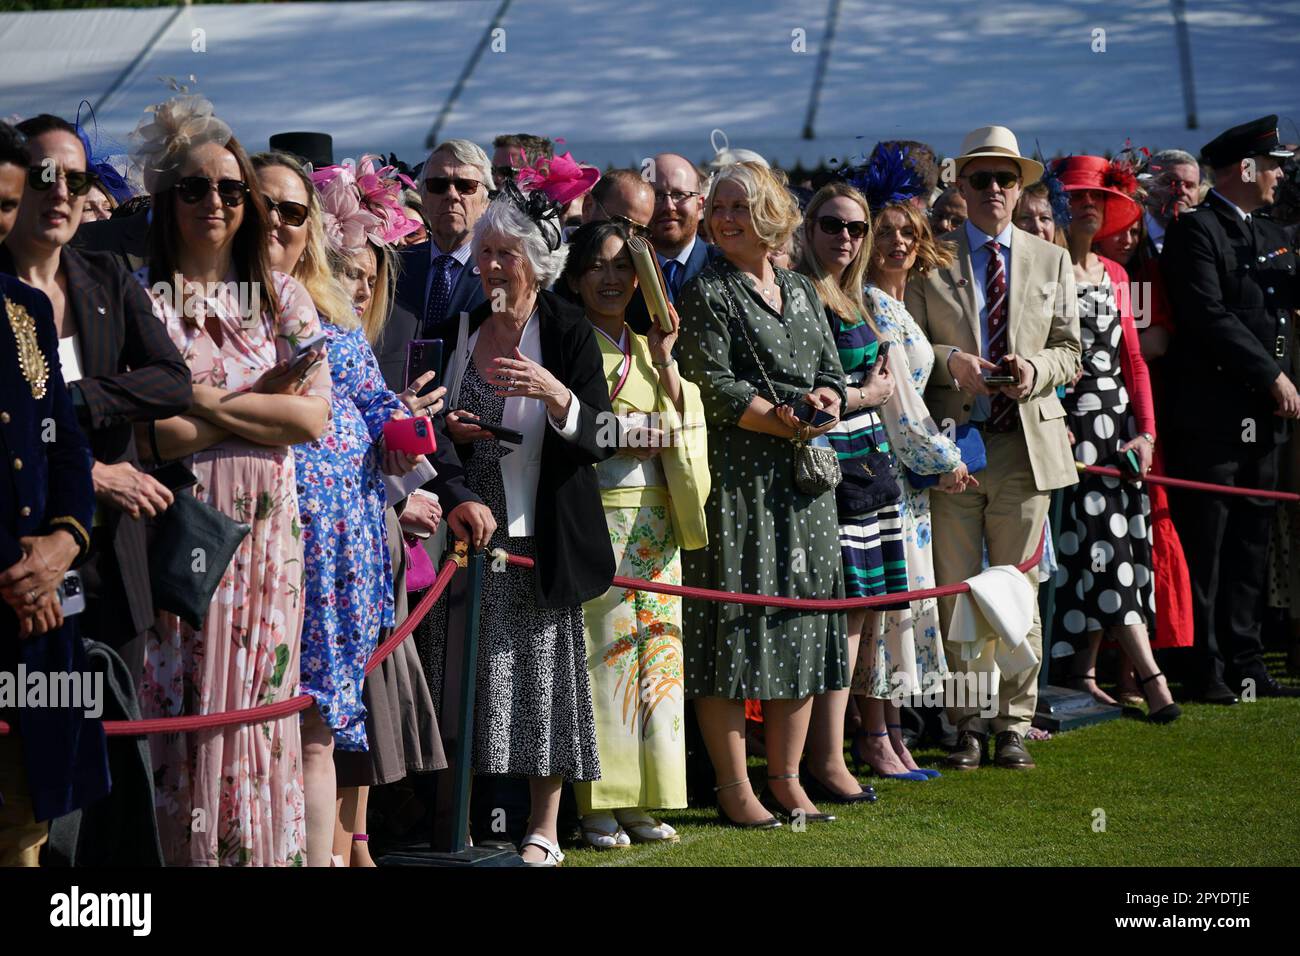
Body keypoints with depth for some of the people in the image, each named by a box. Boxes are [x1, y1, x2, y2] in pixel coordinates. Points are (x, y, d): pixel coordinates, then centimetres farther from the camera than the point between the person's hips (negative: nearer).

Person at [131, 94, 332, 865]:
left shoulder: (283, 297, 10)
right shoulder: (142, 302, 2)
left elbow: (313, 418, -2)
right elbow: (155, 434, -9)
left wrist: (204, 400, -7)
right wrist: (262, 403, -8)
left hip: (266, 533, 2)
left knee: (261, 708, 2)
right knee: (187, 714, -2)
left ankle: (270, 851, 9)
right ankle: (194, 852, 6)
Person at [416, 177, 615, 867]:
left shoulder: (569, 333, -4)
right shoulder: (457, 331, 9)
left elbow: (599, 441, -11)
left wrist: (554, 392, -28)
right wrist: (449, 429, -3)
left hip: (535, 536, -4)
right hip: (465, 528, 4)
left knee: (539, 674, 0)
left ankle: (544, 831, 10)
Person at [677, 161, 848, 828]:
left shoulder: (802, 292, 16)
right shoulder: (707, 294, -3)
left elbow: (832, 375, 14)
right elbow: (715, 388, -12)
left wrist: (819, 403, -8)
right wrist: (790, 419, -13)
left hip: (803, 481, 6)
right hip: (735, 480, -6)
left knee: (801, 622, 6)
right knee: (734, 623, -6)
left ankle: (786, 779, 14)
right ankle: (734, 789, -1)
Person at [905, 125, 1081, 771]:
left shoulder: (1051, 262, 13)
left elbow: (1069, 352, 10)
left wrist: (1036, 370, -10)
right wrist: (950, 361, -14)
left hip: (1028, 443, 1)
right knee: (955, 590, 1)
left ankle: (1014, 725, 10)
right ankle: (967, 725, 10)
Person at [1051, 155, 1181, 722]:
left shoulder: (1115, 275, 16)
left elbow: (1134, 360, 15)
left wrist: (1145, 431, 6)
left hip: (1118, 420, 6)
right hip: (1067, 423, -6)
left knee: (1121, 543, 3)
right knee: (1100, 548, -10)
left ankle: (1085, 675, 10)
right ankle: (1149, 675, -14)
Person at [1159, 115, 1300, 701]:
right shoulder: (1195, 231, -8)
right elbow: (1211, 318, -16)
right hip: (1210, 416, -8)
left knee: (1250, 545, 11)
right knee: (1204, 549, -3)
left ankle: (1245, 665, 17)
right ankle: (1205, 671, 1)